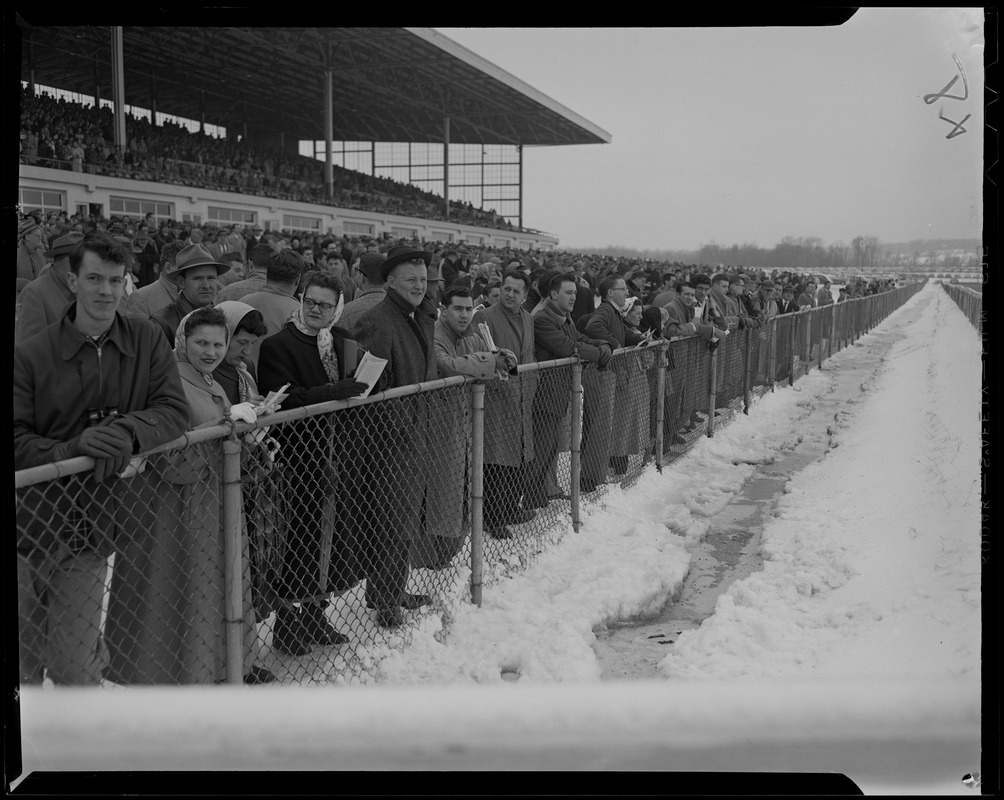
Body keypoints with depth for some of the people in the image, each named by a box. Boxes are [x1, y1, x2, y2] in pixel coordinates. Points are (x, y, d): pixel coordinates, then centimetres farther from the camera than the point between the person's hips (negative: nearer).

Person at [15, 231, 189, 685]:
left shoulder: (147, 342, 1)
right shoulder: (31, 354, -7)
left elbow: (174, 410, -7)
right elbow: (18, 442, -11)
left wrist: (127, 430, -27)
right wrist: (72, 449, -29)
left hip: (92, 531, 1)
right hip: (32, 523, -1)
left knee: (73, 664, 6)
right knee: (26, 655, 11)